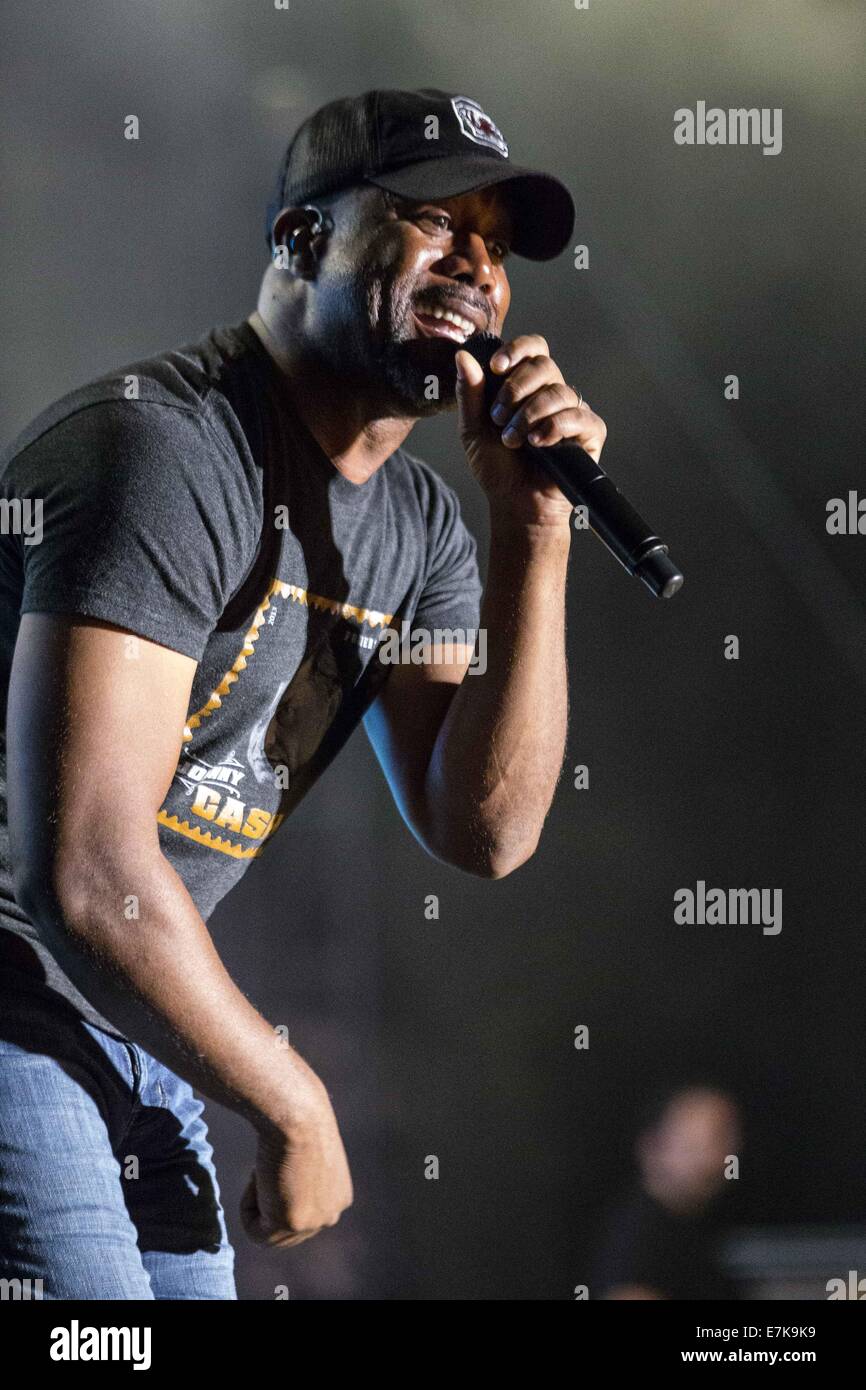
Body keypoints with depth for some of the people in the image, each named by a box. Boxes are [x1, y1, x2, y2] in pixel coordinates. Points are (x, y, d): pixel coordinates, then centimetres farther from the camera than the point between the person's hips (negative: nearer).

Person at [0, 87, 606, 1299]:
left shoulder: (415, 526, 9)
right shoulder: (162, 451, -20)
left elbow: (483, 832, 1)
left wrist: (535, 531, -8)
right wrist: (292, 1108, -13)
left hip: (132, 1025, 9)